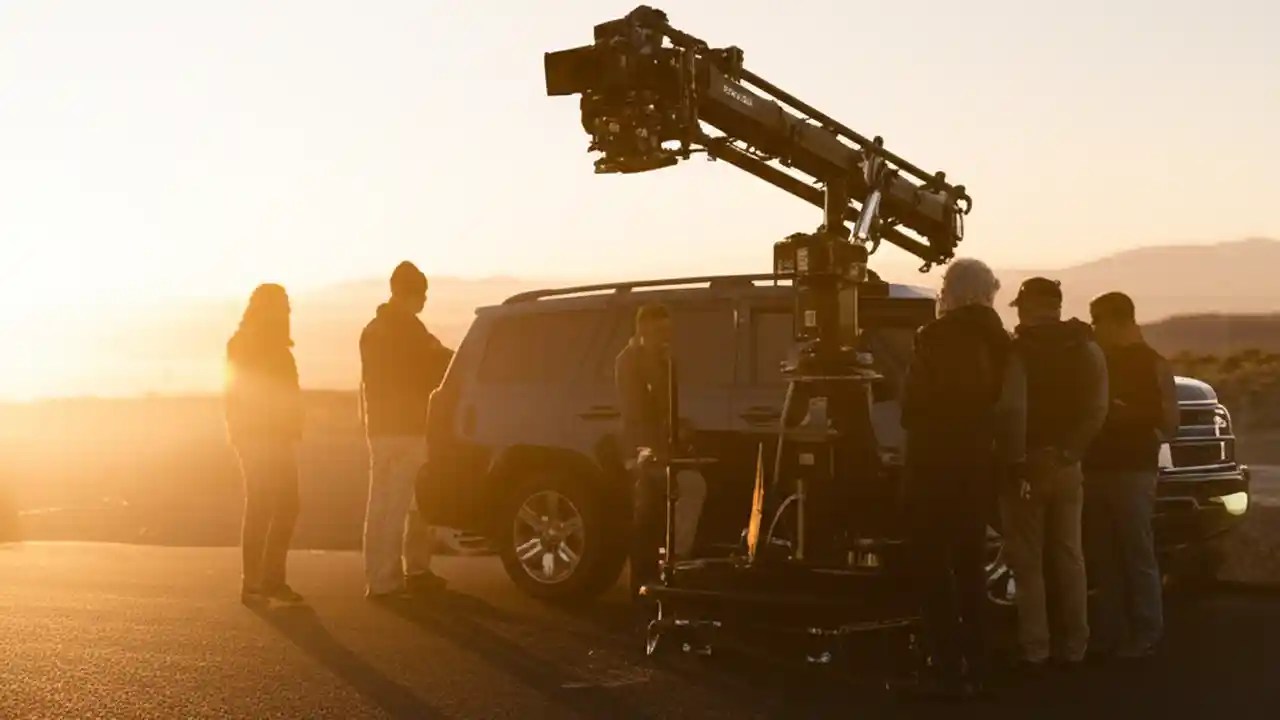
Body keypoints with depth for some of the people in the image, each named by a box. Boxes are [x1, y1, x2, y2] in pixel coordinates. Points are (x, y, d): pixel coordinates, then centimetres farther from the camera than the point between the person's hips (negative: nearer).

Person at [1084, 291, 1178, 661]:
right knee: (1102, 558, 5)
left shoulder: (1152, 363, -2)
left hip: (1133, 470, -6)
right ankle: (1109, 632, 10)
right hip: (1096, 469, 6)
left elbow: (1169, 422, -8)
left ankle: (1146, 634, -1)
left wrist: (1124, 412, -16)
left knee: (1137, 554, -5)